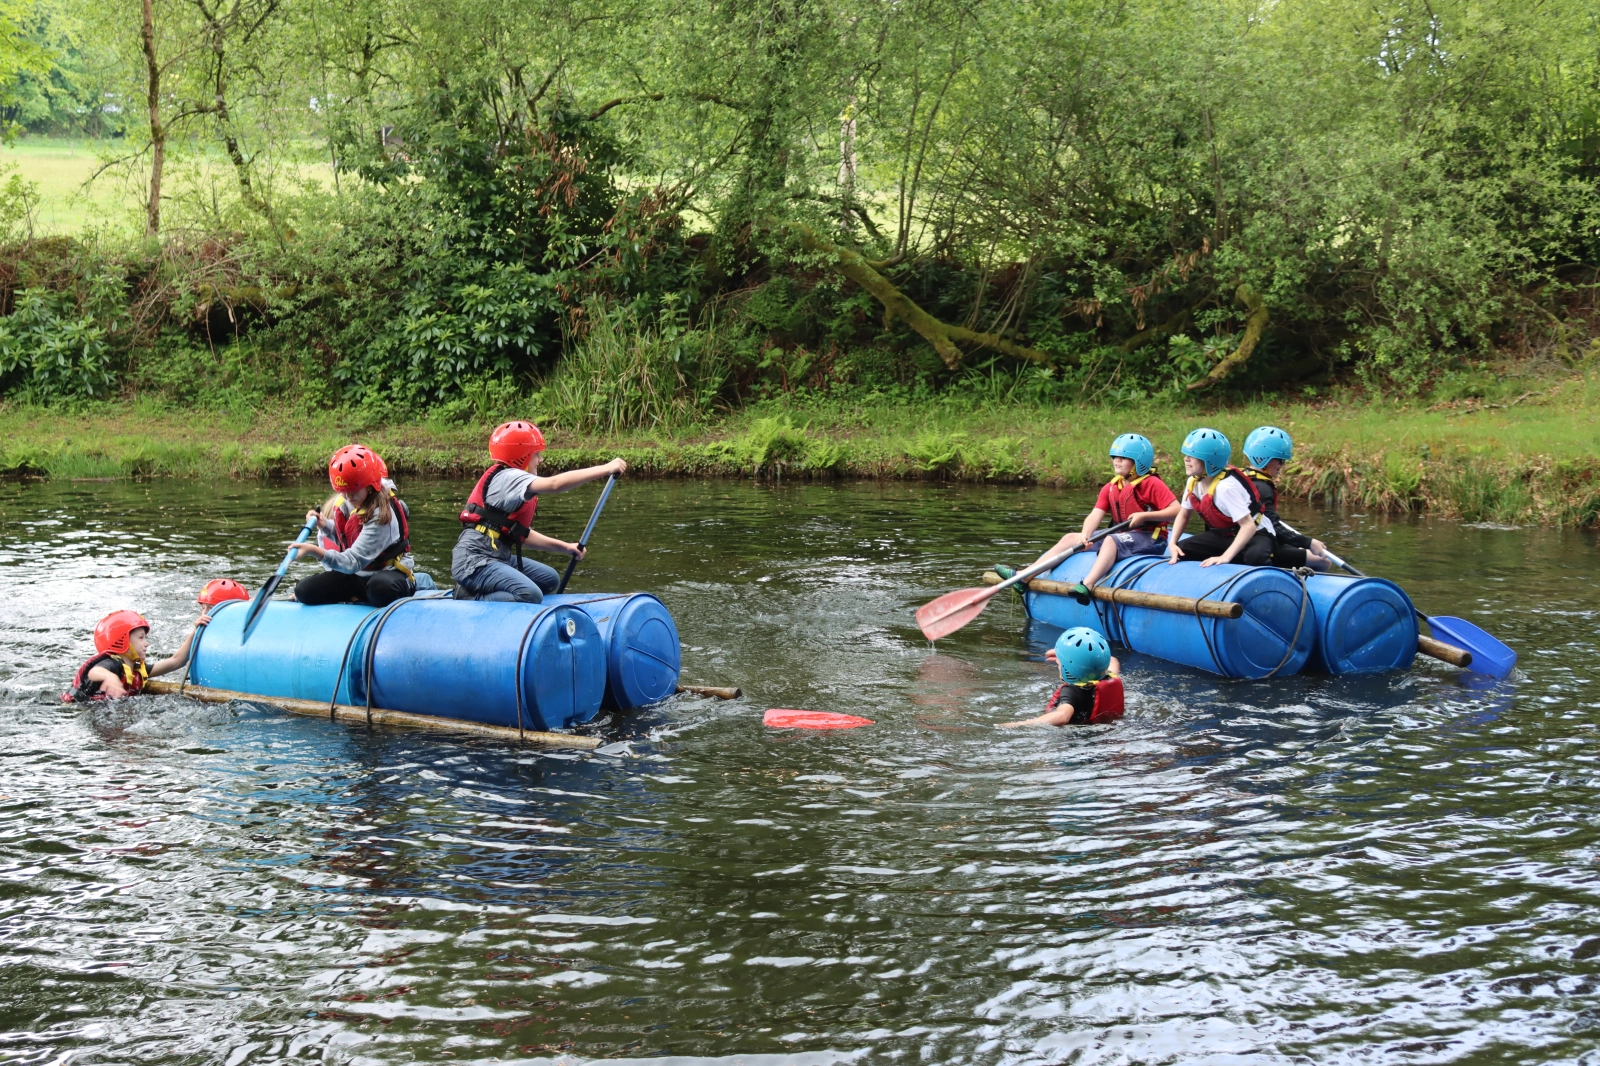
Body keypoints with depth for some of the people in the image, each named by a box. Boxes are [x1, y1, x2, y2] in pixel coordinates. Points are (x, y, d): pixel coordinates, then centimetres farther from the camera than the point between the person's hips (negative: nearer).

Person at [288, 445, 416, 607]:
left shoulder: (382, 514, -27)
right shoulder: (344, 502, -4)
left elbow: (354, 562, -31)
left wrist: (315, 551, -44)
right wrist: (324, 525, -9)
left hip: (386, 573, -7)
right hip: (355, 575, 7)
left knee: (381, 589, -42)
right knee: (304, 591, -11)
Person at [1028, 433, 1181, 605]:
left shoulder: (1152, 484, -9)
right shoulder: (1110, 487, 10)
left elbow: (1177, 511, -17)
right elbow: (1095, 514, -2)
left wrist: (1144, 516, -24)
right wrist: (1085, 535, -22)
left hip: (1149, 539, -8)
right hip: (1121, 535, 8)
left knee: (1111, 540, -38)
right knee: (1070, 538, 1)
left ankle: (1087, 585, -60)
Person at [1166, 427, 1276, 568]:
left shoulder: (1226, 486, -32)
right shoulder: (1193, 482, -8)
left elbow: (1249, 526, -34)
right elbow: (1183, 514, 8)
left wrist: (1225, 557, -43)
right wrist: (1172, 543, -10)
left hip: (1254, 534, -7)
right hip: (1223, 534, 7)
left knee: (1254, 558, -40)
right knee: (1181, 550, -10)